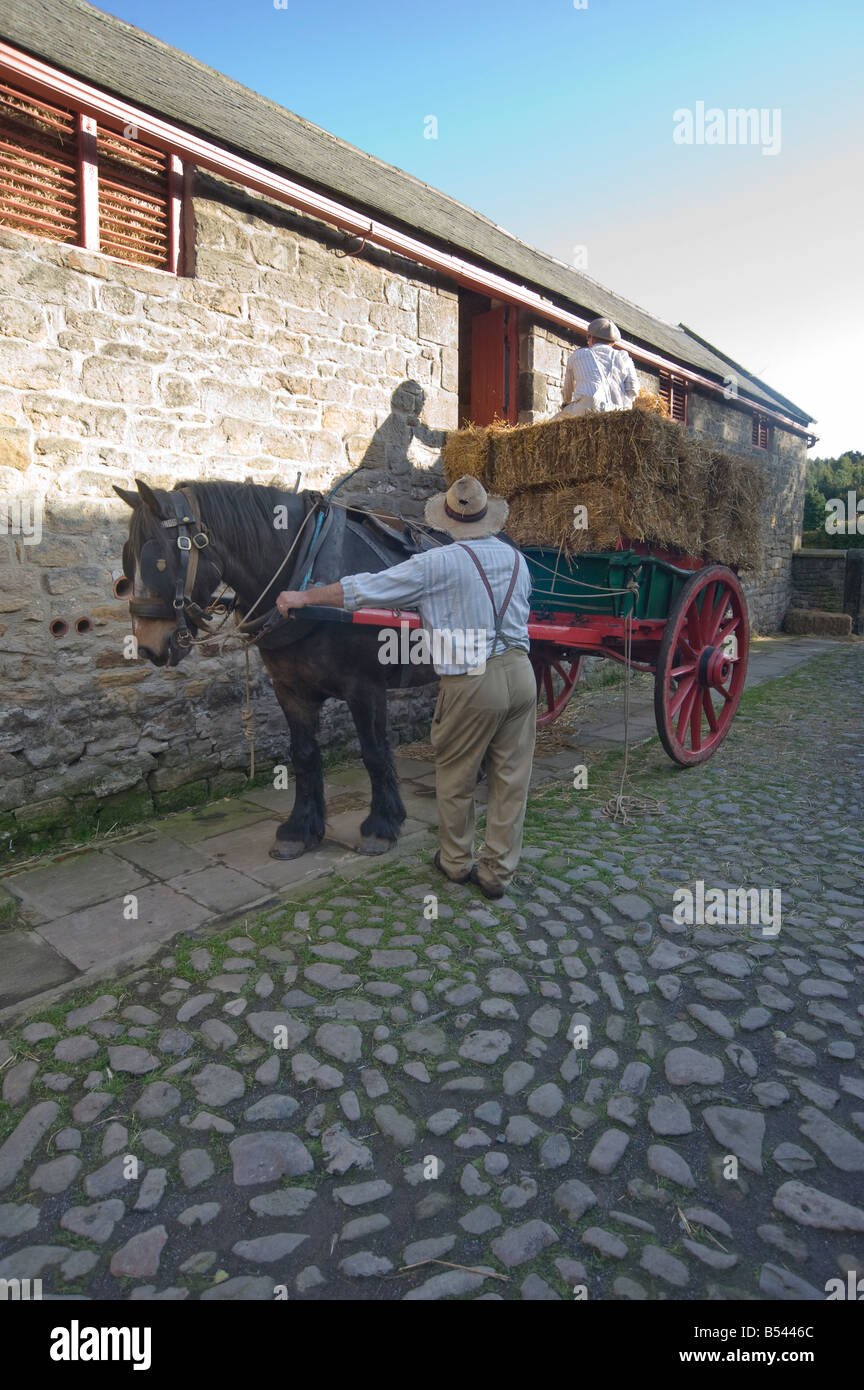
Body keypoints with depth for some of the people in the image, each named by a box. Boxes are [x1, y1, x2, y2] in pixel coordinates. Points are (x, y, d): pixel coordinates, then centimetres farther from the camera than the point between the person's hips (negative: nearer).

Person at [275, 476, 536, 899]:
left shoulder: (438, 563, -9)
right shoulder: (518, 560, 10)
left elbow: (365, 589, -6)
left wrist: (303, 596, 5)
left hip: (472, 684, -6)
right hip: (521, 673, 6)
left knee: (454, 776, 14)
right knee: (511, 778, 11)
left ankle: (455, 861, 30)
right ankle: (497, 871, 22)